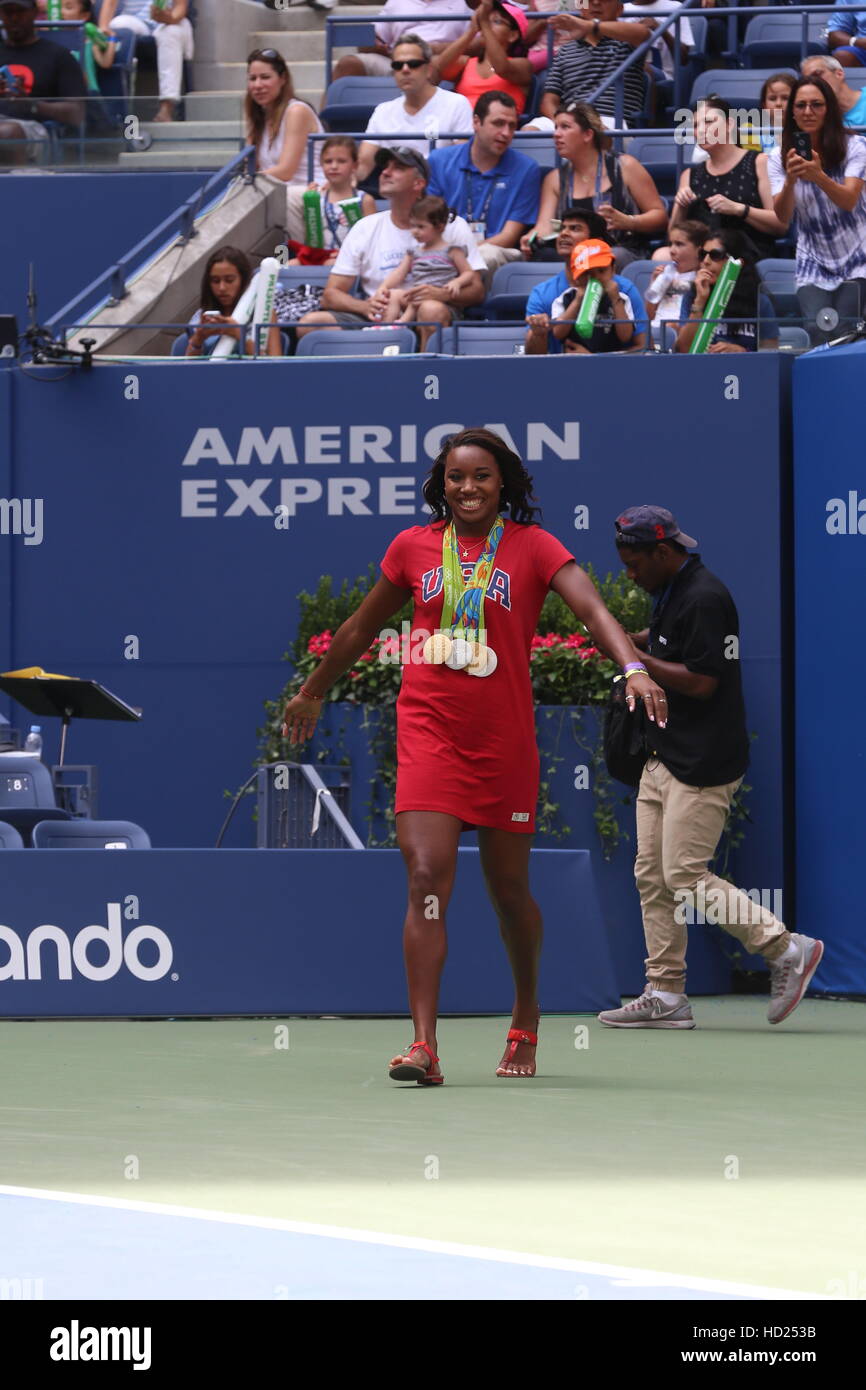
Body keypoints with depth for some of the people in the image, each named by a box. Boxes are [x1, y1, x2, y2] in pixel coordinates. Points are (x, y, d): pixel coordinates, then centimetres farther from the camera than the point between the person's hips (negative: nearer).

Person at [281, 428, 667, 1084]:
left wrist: (634, 667, -35)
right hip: (429, 730, 1)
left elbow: (593, 608, -17)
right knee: (427, 881, -14)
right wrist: (314, 692, 31)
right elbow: (363, 626, 21)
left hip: (505, 742, -1)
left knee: (509, 891, 11)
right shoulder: (413, 547, 6)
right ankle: (424, 1046, -19)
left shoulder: (532, 547, -2)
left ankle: (527, 1020, 36)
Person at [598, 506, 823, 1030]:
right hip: (664, 760, 10)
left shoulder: (704, 599, -17)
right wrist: (636, 641, 13)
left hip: (703, 765, -10)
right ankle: (666, 994, 8)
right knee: (652, 874, 6)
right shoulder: (672, 593, 13)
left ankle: (787, 948, -3)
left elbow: (701, 681, -22)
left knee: (685, 877, -11)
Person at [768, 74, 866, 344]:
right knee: (819, 335, -14)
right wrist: (790, 182, -32)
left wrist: (819, 177, -40)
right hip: (813, 267, 2)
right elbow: (782, 219, -12)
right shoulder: (779, 158, -2)